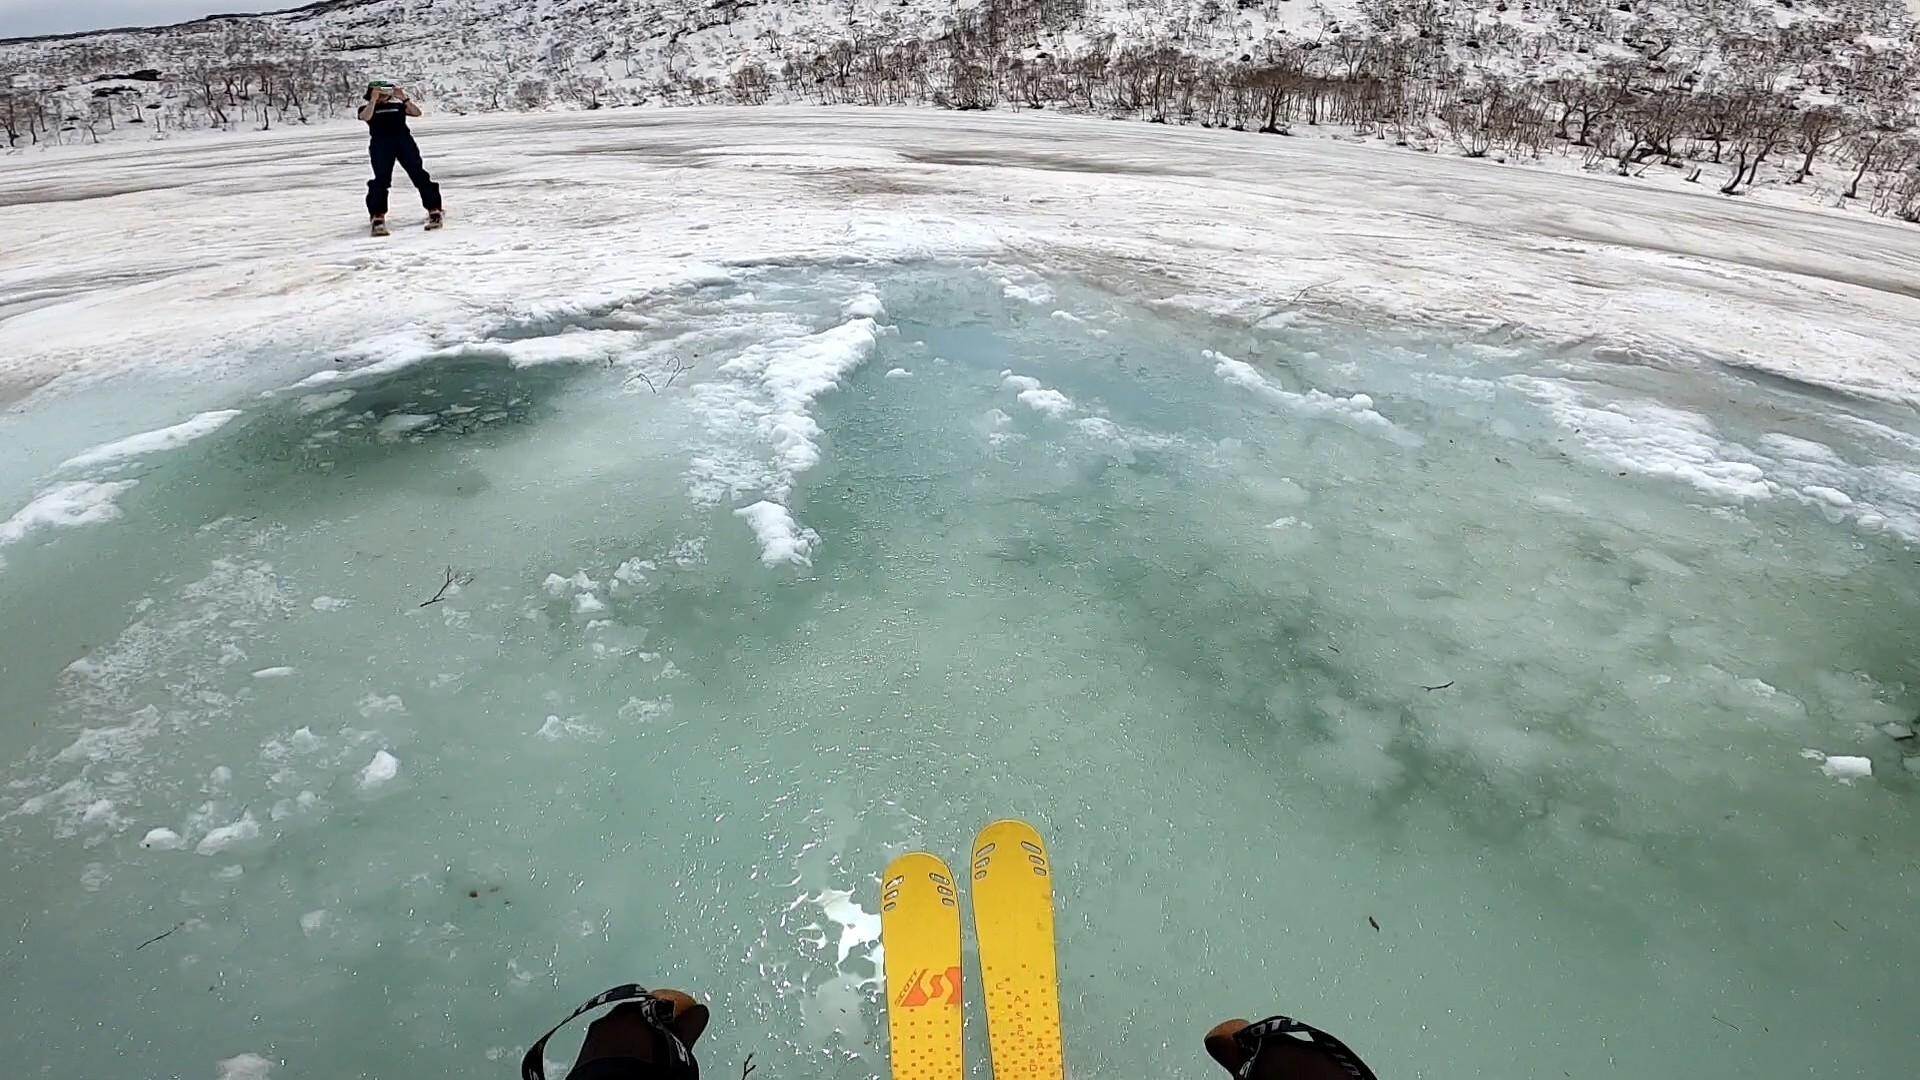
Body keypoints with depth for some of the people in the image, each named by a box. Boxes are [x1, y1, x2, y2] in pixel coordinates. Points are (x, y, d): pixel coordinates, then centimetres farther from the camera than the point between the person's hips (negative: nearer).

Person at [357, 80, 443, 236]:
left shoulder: (398, 105, 22)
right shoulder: (366, 108, 18)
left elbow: (417, 112, 7)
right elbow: (366, 117, -6)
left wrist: (404, 98, -2)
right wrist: (373, 99, -6)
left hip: (404, 140, 2)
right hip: (381, 144, -2)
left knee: (418, 174, -5)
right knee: (381, 178, -12)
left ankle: (434, 211, -3)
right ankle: (378, 217, -12)